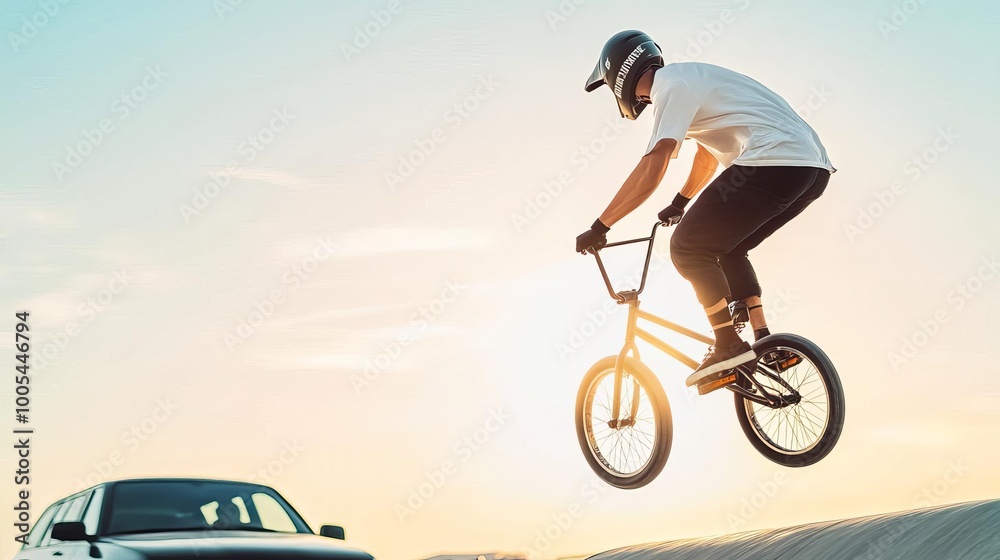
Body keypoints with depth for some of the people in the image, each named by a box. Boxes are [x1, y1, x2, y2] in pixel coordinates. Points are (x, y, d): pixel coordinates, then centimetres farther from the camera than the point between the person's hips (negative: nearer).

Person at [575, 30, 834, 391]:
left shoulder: (671, 85, -5)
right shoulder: (688, 79, 26)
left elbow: (652, 168, -15)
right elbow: (709, 152, 40)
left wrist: (599, 227, -11)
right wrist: (680, 202, 51)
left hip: (774, 162, -10)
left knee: (688, 247, -4)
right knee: (725, 249, 22)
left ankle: (730, 346, -6)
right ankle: (763, 342, 16)